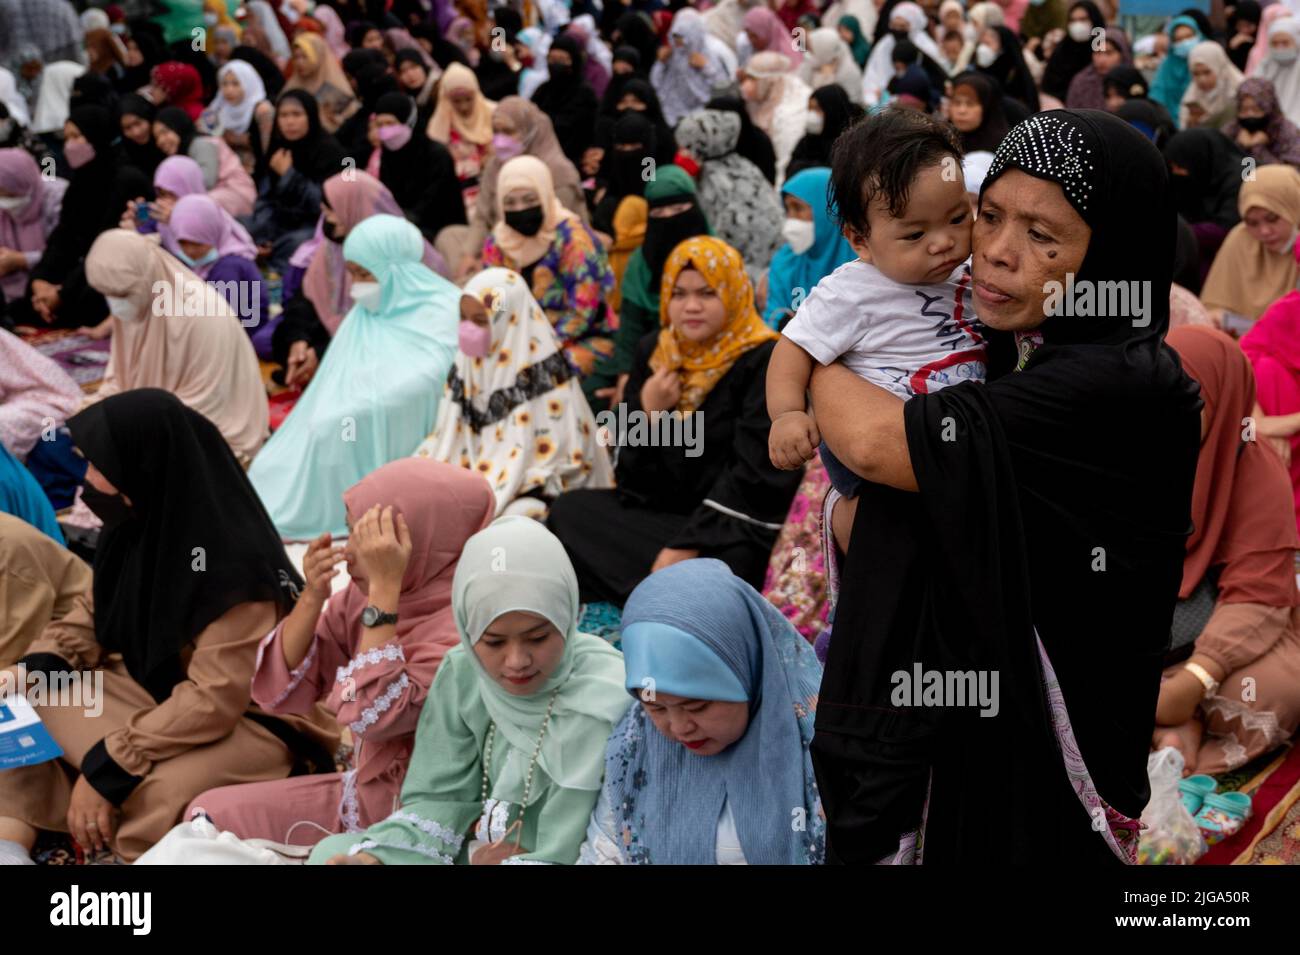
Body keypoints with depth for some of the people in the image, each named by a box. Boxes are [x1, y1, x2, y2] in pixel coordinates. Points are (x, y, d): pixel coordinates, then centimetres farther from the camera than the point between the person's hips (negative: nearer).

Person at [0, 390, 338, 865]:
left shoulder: (232, 561, -28)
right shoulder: (137, 523, -5)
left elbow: (214, 699, -29)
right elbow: (92, 615, 10)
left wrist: (105, 767, -27)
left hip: (249, 720, -8)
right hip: (157, 691, 9)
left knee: (160, 797, -38)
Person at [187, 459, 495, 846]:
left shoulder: (460, 627, -22)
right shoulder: (359, 596, -1)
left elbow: (372, 714, -32)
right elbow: (277, 693, -1)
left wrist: (385, 586, -30)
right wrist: (313, 596, -15)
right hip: (362, 795, 8)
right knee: (212, 812, 1)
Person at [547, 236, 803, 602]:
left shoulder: (765, 362, -11)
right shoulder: (652, 352, 8)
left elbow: (754, 477, -18)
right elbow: (631, 468, 9)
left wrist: (687, 545, -24)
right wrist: (648, 411, -11)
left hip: (731, 528, -6)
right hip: (660, 509, 6)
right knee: (569, 511, -13)